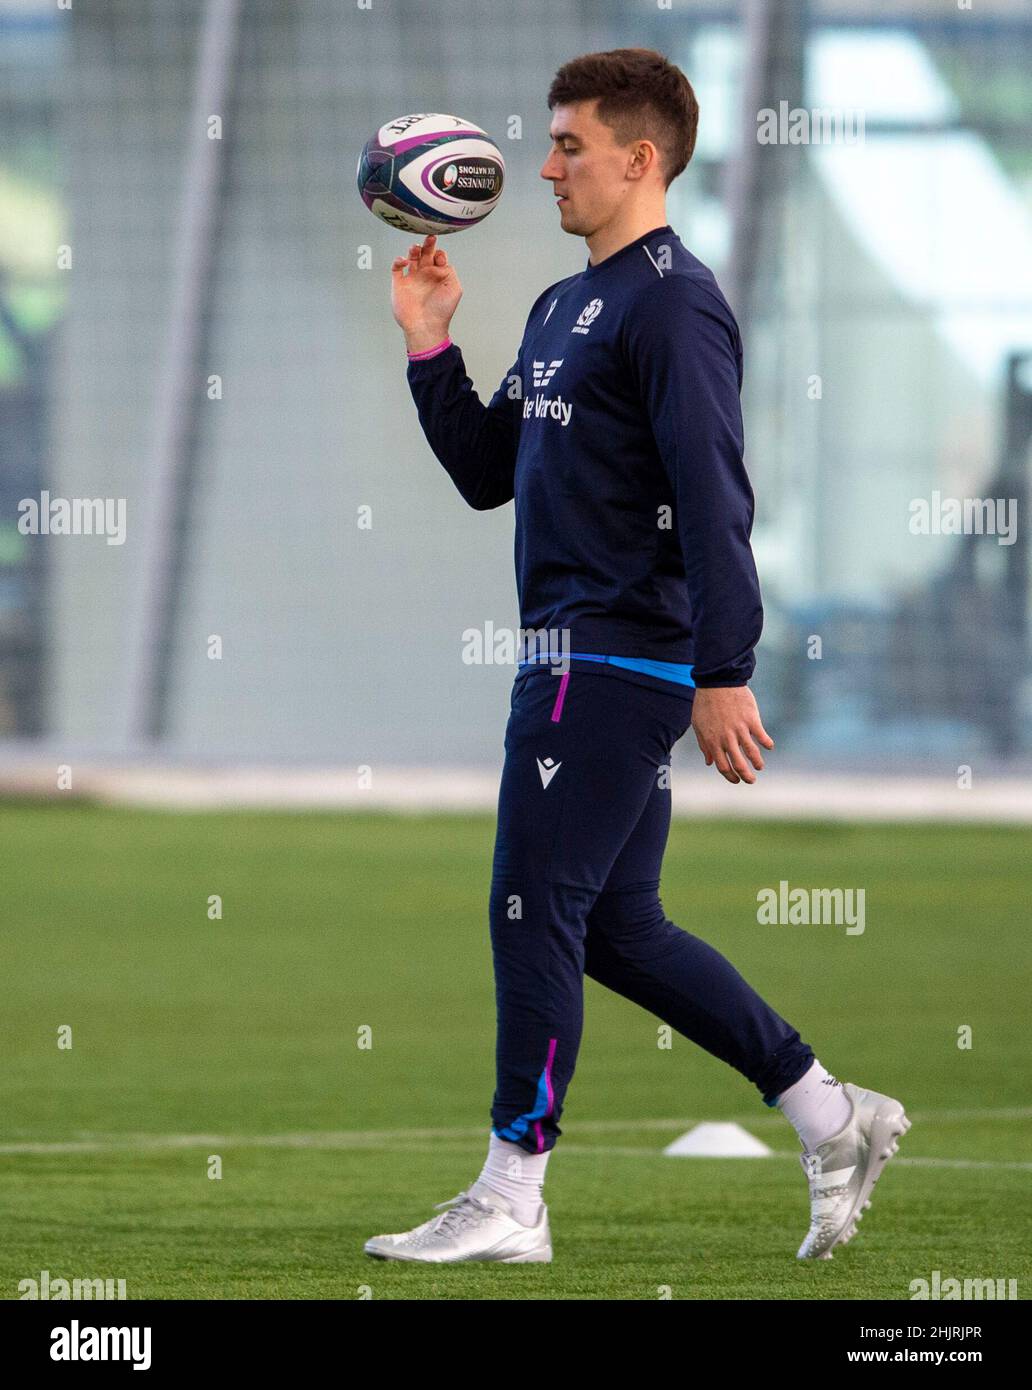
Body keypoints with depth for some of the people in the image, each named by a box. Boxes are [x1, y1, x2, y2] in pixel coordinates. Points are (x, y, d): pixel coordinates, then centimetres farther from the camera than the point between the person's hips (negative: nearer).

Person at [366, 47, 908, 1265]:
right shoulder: (562, 307, 18)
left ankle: (511, 1199, -2)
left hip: (612, 663, -10)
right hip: (576, 654, 10)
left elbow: (712, 497, -19)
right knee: (617, 929, 12)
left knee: (535, 912, -7)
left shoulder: (670, 303, -13)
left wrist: (723, 673, -24)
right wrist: (430, 347, 12)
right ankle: (830, 1119, 18)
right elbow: (487, 475, 22)